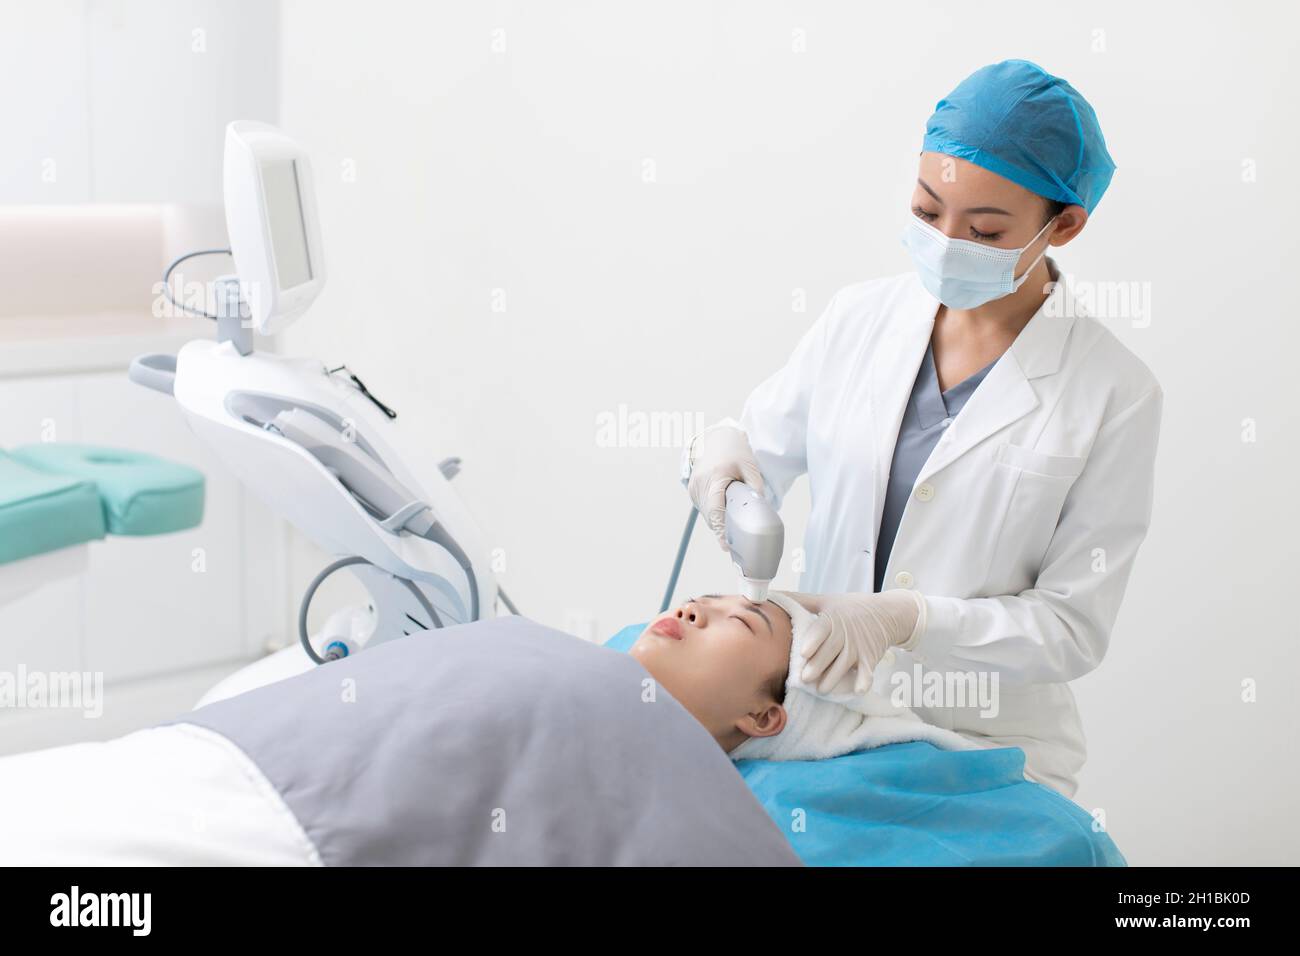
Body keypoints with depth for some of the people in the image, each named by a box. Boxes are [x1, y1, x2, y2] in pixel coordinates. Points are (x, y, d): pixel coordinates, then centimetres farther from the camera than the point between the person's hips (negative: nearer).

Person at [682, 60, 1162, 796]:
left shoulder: (1113, 393, -7)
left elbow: (1073, 627, -8)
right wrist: (722, 448, -9)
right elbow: (762, 453, 15)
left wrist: (906, 618, -21)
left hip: (987, 755, -2)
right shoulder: (860, 317, 3)